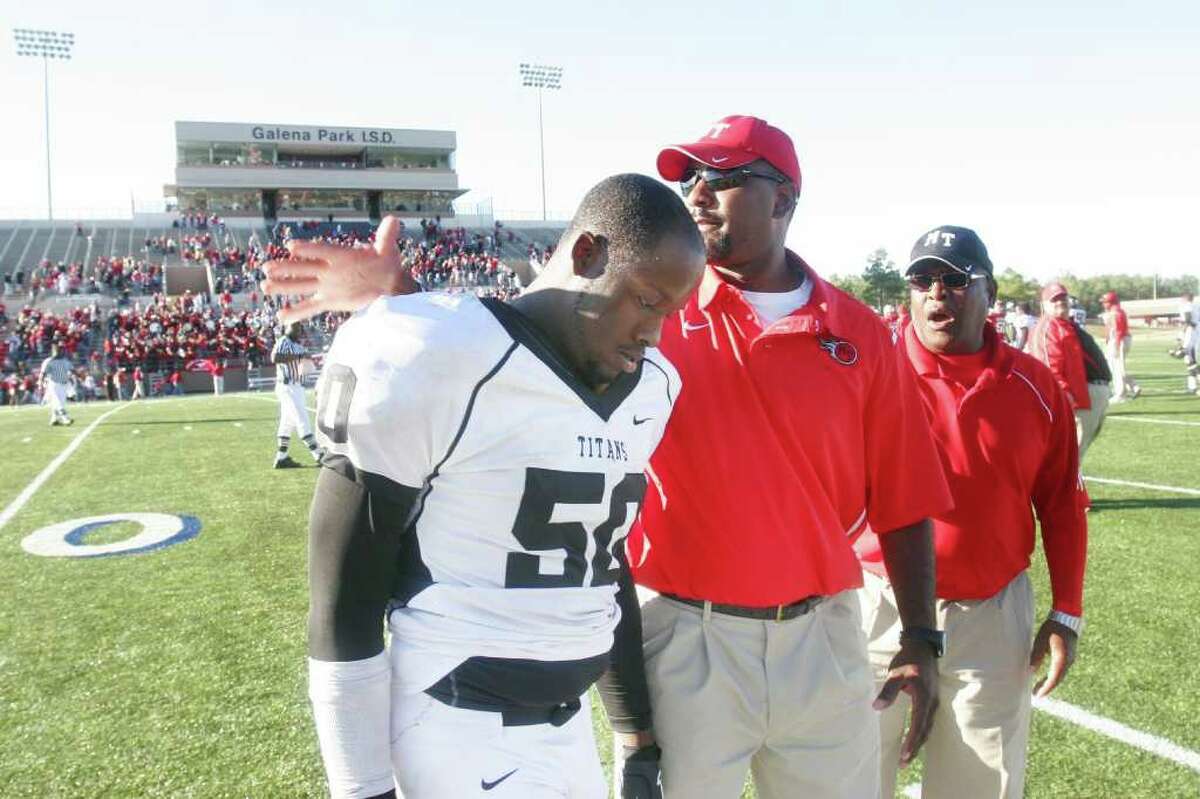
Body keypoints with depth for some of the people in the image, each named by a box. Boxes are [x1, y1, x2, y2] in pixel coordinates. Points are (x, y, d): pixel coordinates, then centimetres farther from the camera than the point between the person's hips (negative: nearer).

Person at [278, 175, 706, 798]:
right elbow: (342, 598, -13)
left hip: (571, 725, 7)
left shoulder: (649, 389, 3)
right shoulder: (438, 364, -19)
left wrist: (638, 732, 17)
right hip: (464, 740, -7)